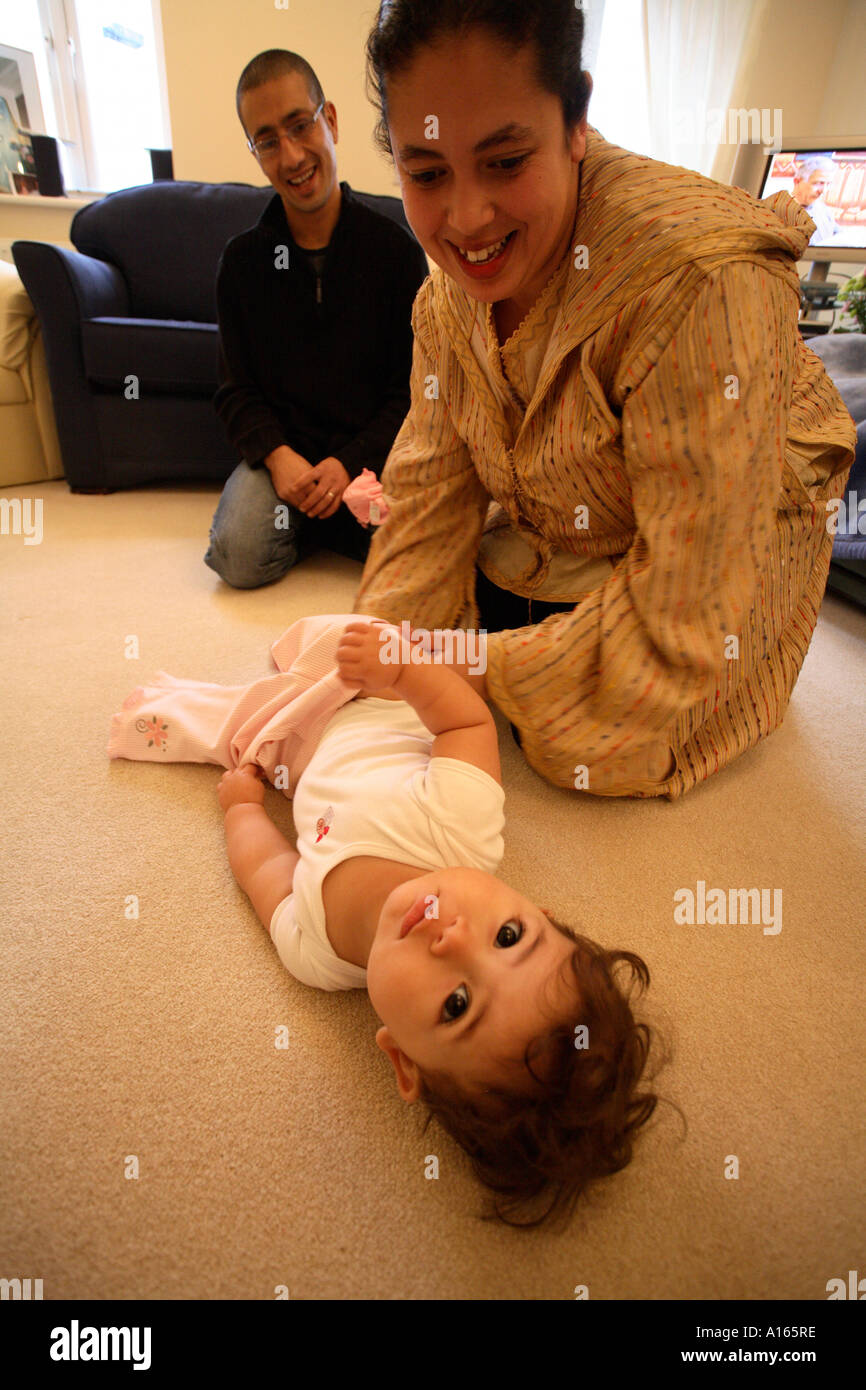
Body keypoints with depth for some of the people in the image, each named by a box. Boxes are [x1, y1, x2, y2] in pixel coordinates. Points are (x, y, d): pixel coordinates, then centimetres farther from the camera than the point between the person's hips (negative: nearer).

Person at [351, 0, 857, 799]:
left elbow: (683, 615, -35)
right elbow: (431, 492, -10)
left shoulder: (701, 282, -35)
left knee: (578, 745, -17)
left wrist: (481, 667, -30)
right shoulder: (448, 295, -11)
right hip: (546, 544, 6)